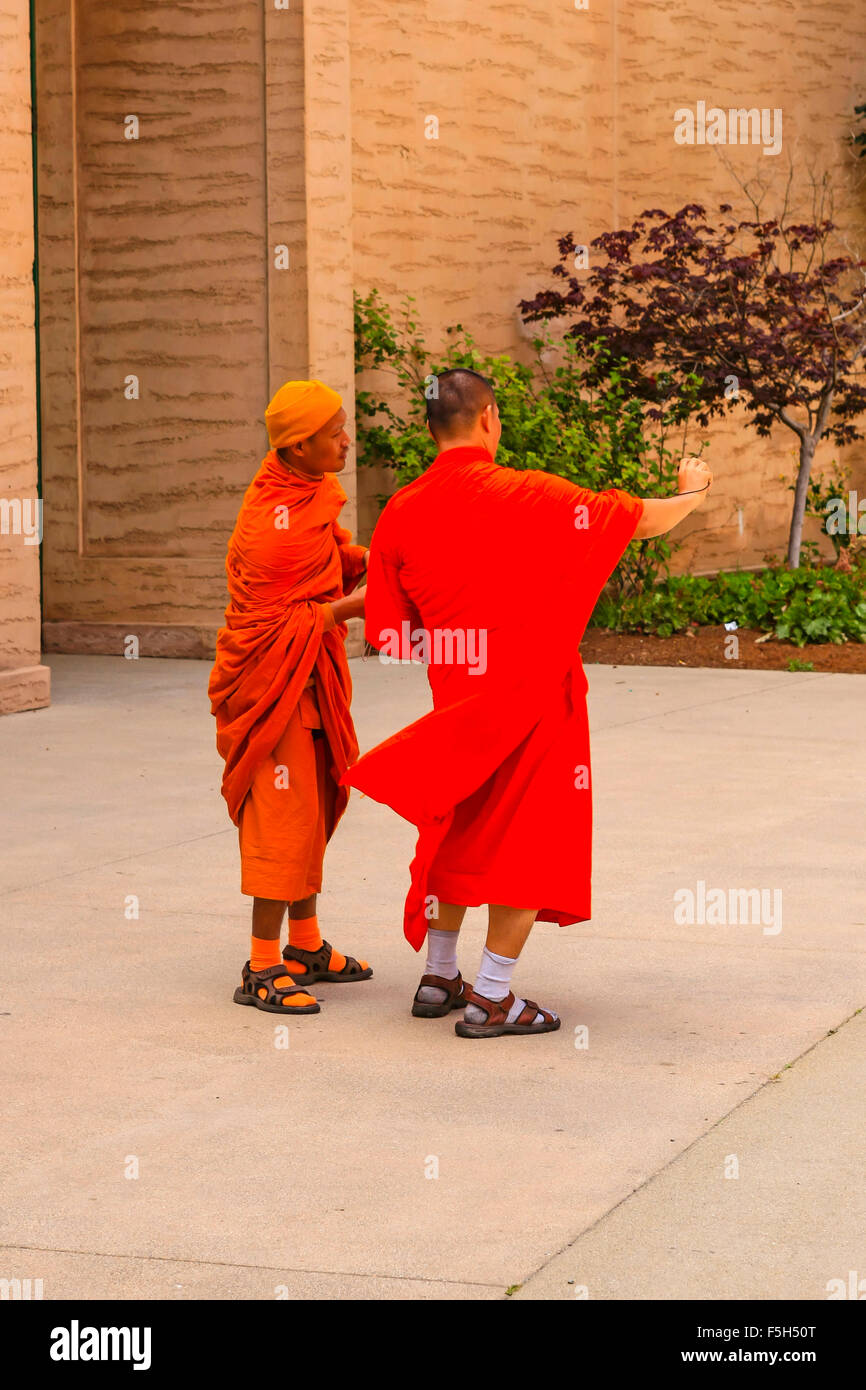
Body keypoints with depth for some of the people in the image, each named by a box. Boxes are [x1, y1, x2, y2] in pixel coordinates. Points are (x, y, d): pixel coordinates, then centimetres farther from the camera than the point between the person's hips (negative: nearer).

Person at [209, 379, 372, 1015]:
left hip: (311, 678, 10)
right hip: (277, 680, -10)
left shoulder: (309, 491, 5)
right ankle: (263, 968, -4)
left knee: (314, 808, 16)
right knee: (284, 815, -9)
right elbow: (273, 624, -24)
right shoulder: (275, 524, -25)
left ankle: (306, 945, 28)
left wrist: (364, 561, -1)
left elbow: (330, 551, 18)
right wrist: (348, 608, -20)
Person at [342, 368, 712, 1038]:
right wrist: (692, 491, 19)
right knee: (527, 842, 5)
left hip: (456, 706, 5)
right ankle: (491, 999, 7)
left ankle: (438, 977, 29)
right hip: (532, 699, -5)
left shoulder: (401, 513, -2)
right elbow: (645, 519, -3)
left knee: (457, 835, 20)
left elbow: (392, 632, 3)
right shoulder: (532, 496, -14)